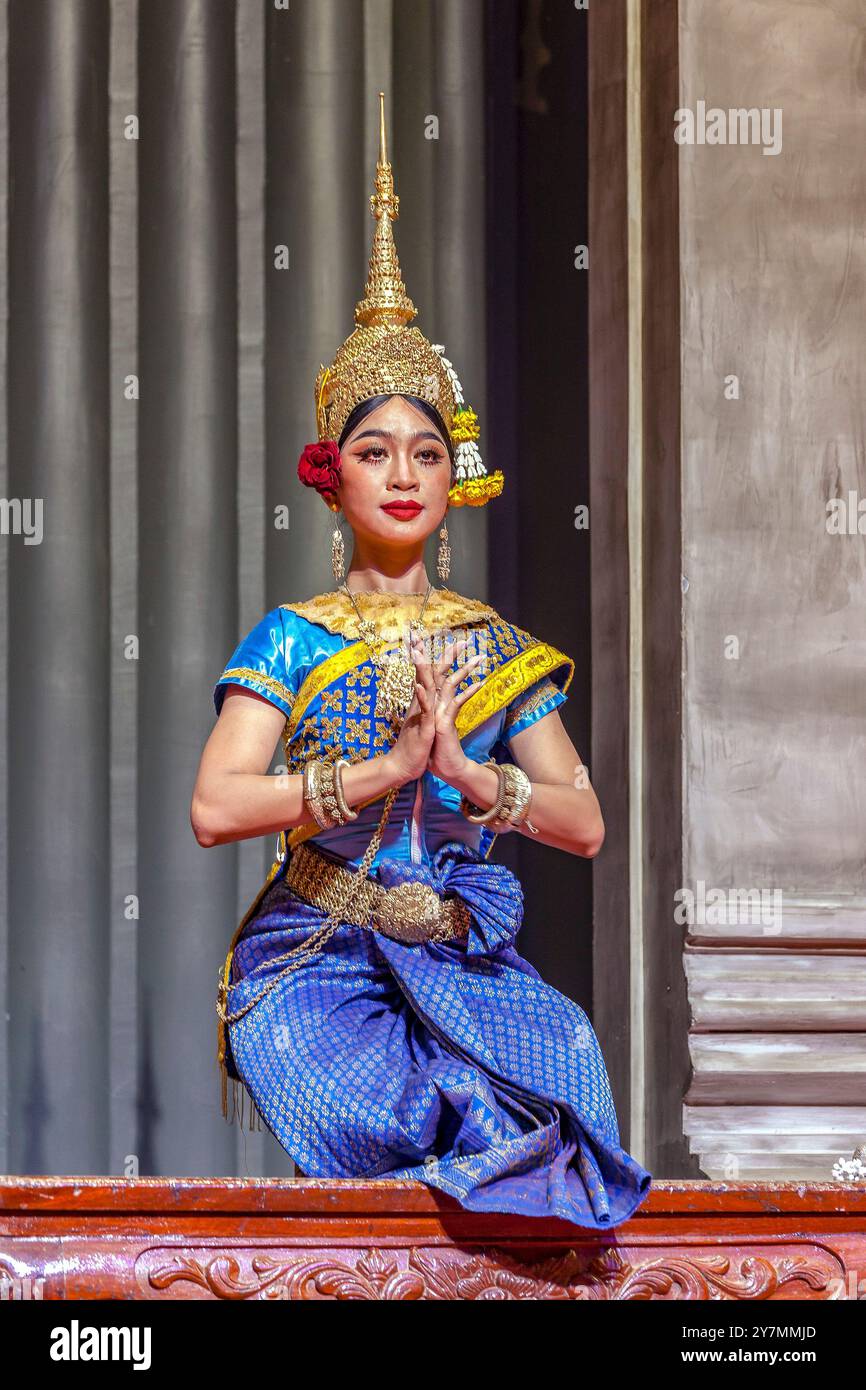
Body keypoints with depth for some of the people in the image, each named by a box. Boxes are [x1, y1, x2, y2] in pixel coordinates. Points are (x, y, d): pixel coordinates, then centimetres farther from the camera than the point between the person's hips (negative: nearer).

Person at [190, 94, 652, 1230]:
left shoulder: (495, 647, 14)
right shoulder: (291, 639, 6)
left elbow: (584, 825, 5)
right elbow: (216, 806, -10)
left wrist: (465, 769, -12)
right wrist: (385, 767, -15)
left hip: (465, 953, 2)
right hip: (313, 961, -2)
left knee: (570, 1055, -29)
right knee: (376, 1116, -31)